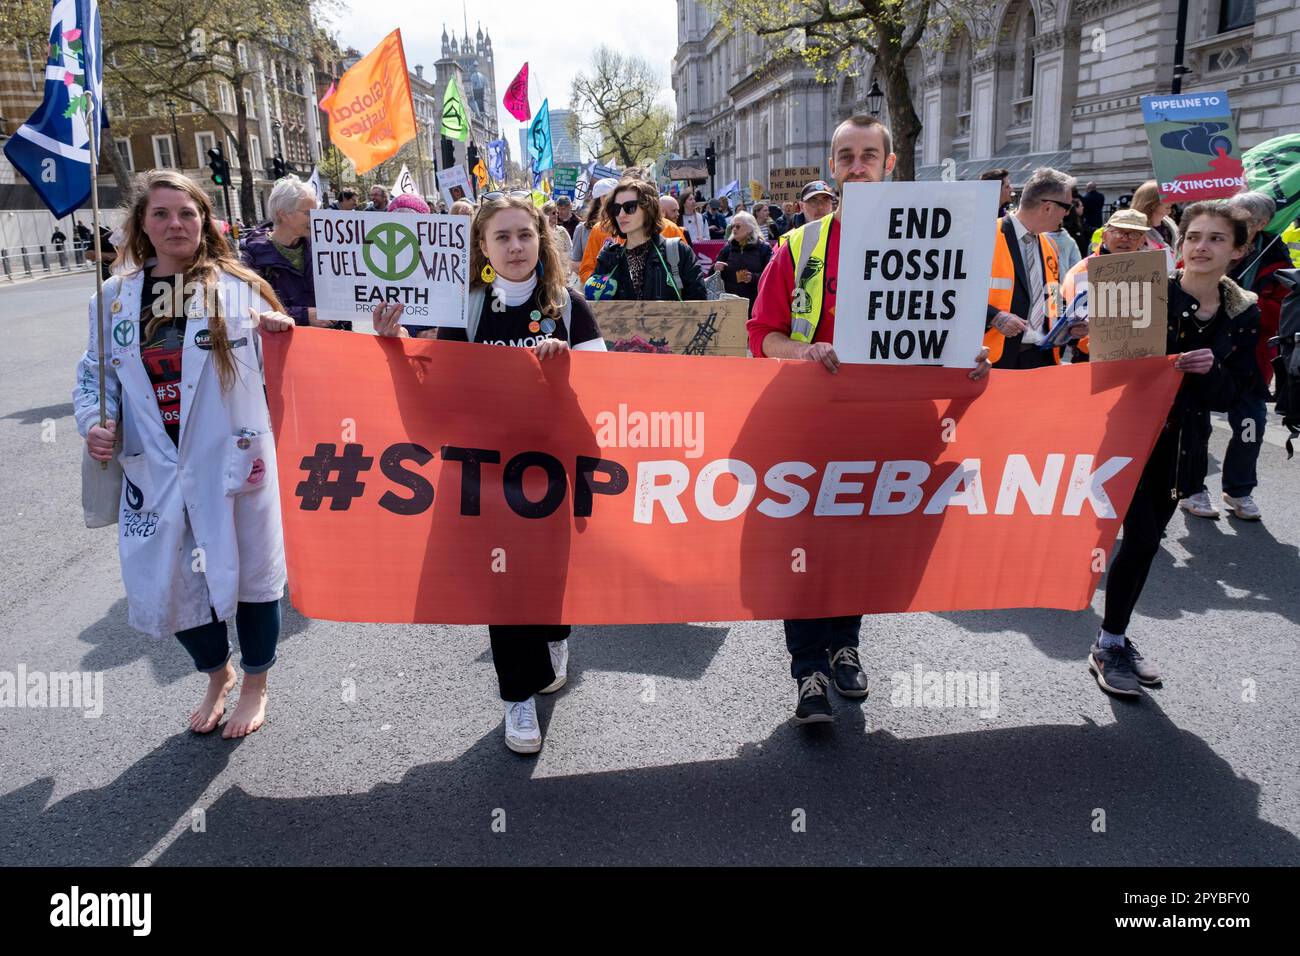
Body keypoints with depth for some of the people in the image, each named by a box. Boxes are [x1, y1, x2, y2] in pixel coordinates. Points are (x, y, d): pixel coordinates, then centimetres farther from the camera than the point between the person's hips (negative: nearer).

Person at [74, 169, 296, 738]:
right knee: (168, 580, 11)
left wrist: (281, 335, -20)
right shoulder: (115, 297, 5)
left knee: (248, 569, 8)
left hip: (233, 459, -3)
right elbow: (95, 375, 11)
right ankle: (217, 675, 39)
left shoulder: (239, 286, -2)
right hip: (156, 468, 3)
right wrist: (95, 422, -7)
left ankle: (255, 685, 33)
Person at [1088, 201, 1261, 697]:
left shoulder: (1243, 314, 1)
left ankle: (1116, 639, 26)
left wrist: (1212, 371, -18)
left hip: (1181, 443, 5)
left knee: (1147, 540, 11)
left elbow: (1232, 393, 1)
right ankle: (1107, 646, 6)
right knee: (1141, 536, -9)